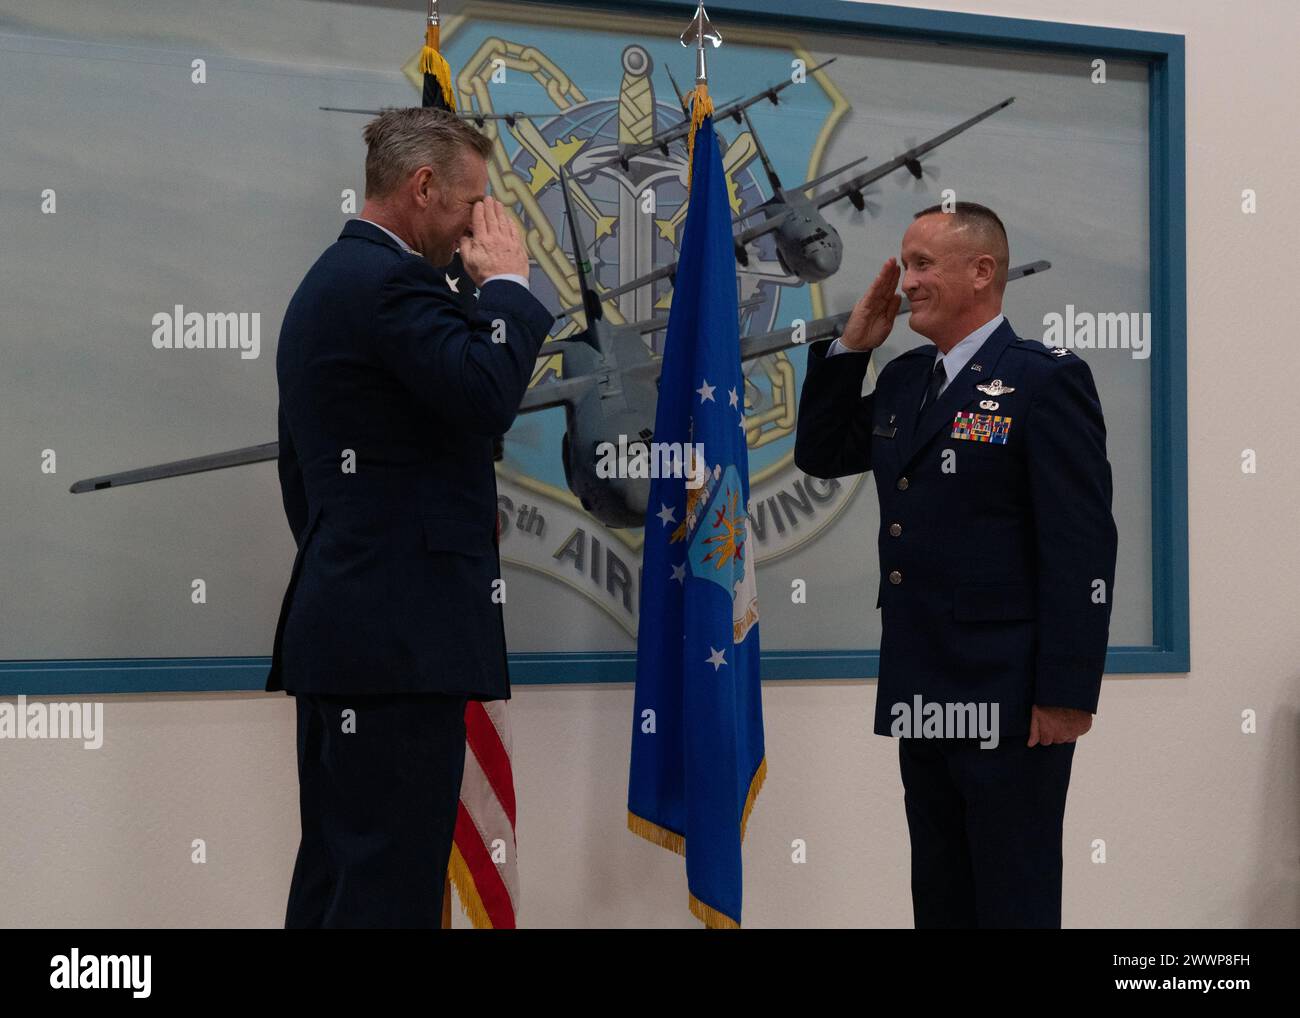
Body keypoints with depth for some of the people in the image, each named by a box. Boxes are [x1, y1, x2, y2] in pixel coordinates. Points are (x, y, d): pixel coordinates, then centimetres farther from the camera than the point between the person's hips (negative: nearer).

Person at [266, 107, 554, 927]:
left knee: (338, 874, 12)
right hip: (401, 636, -11)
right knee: (392, 887, -9)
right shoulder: (391, 281, -12)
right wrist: (508, 282, -9)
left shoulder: (328, 283, 20)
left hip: (339, 628, 11)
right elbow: (488, 396, -25)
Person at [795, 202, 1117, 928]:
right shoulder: (905, 379, 12)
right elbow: (821, 455, 23)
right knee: (941, 896, 15)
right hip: (922, 698, 8)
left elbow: (1082, 546, -16)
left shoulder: (1045, 382, -11)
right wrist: (849, 349, 9)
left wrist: (1068, 694, -19)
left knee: (1014, 901, 2)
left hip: (1008, 704, -8)